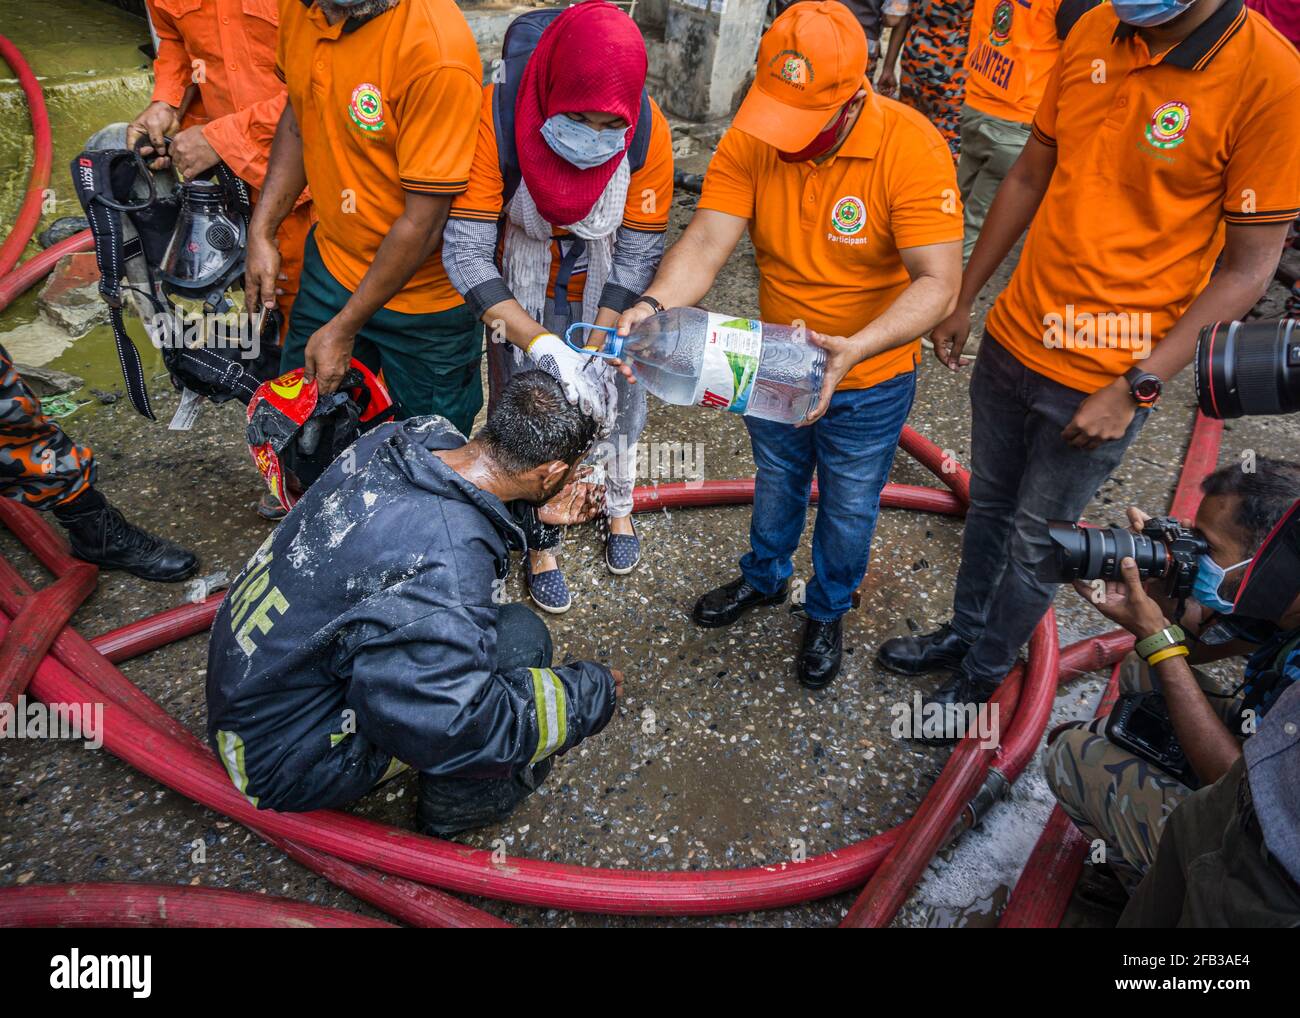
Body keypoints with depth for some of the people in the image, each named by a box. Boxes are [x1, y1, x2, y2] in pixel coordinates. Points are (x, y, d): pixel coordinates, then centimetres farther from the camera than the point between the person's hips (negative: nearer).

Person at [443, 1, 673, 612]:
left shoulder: (648, 131, -26)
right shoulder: (497, 116, -32)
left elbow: (638, 253, -18)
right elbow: (466, 252, -32)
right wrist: (541, 343, -42)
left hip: (606, 298, 2)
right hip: (520, 297, -1)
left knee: (616, 403, 16)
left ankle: (617, 508, 45)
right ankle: (539, 541, 31)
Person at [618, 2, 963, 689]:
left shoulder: (912, 149, -26)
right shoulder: (751, 140, -16)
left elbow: (937, 282, -30)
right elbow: (705, 244, -23)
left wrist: (854, 348, -46)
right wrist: (652, 306, -43)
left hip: (868, 382, -3)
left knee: (848, 509, 17)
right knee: (776, 483, 26)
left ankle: (828, 613, 45)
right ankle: (764, 578, 55)